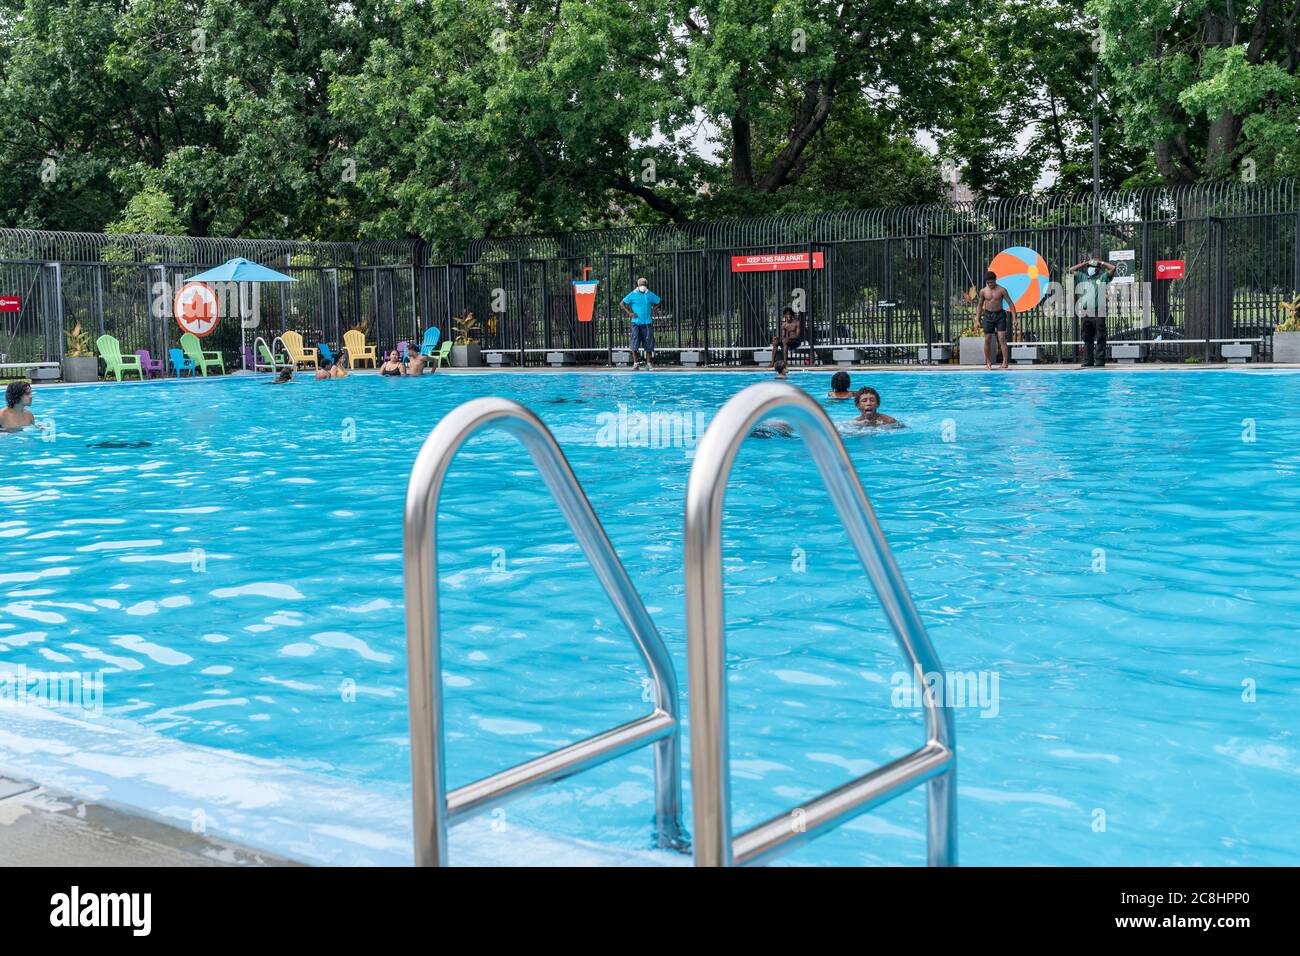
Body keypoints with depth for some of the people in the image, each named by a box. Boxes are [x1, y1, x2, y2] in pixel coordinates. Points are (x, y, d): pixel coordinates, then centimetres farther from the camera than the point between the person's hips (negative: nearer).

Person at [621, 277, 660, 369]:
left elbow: (658, 302, 23)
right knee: (635, 343, -8)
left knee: (648, 344, 3)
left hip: (647, 323, 3)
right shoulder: (633, 295, -1)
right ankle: (635, 363, -4)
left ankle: (648, 363, 10)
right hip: (636, 322, -3)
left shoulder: (650, 295, 8)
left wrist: (653, 310, 10)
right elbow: (622, 303, 0)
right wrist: (629, 313, -8)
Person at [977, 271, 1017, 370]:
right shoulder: (983, 291, 3)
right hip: (988, 315, 2)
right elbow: (980, 305, 13)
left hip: (1000, 315, -2)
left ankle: (1005, 362, -12)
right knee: (987, 340, 2)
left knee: (1002, 339, -11)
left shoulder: (1001, 290, -5)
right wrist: (978, 320, 9)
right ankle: (988, 363, 12)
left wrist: (1014, 318, -9)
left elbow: (1011, 304, -3)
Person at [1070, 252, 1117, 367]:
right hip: (1086, 313, 4)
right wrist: (1084, 263, 14)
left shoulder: (1103, 277, 6)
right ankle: (1088, 361, 10)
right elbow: (1071, 270, 14)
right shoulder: (1083, 277, 16)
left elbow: (1113, 268, -5)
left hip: (1099, 314, -4)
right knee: (1087, 338, 7)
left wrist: (1101, 262, 6)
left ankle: (1100, 361, -5)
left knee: (1100, 338, -4)